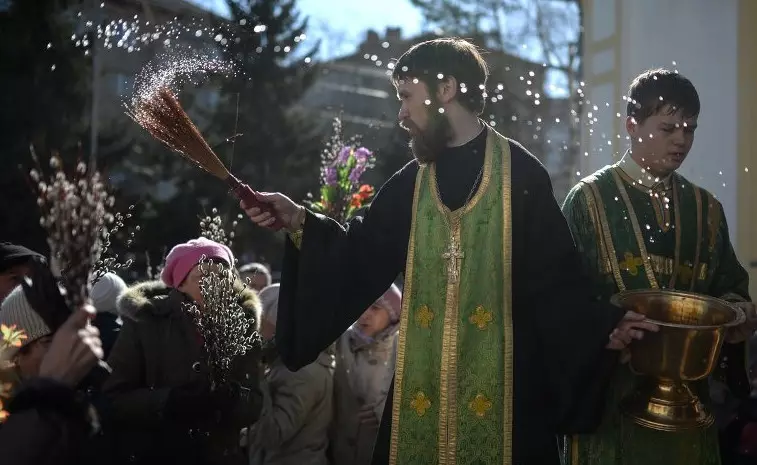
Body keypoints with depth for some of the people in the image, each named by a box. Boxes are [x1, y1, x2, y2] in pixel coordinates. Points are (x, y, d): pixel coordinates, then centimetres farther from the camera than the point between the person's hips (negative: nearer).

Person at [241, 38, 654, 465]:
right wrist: (299, 220, -1)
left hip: (500, 381, -4)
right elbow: (362, 257, 9)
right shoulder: (411, 182, 10)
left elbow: (555, 278, -5)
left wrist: (604, 328, -18)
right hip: (422, 384, 4)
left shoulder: (521, 174, -4)